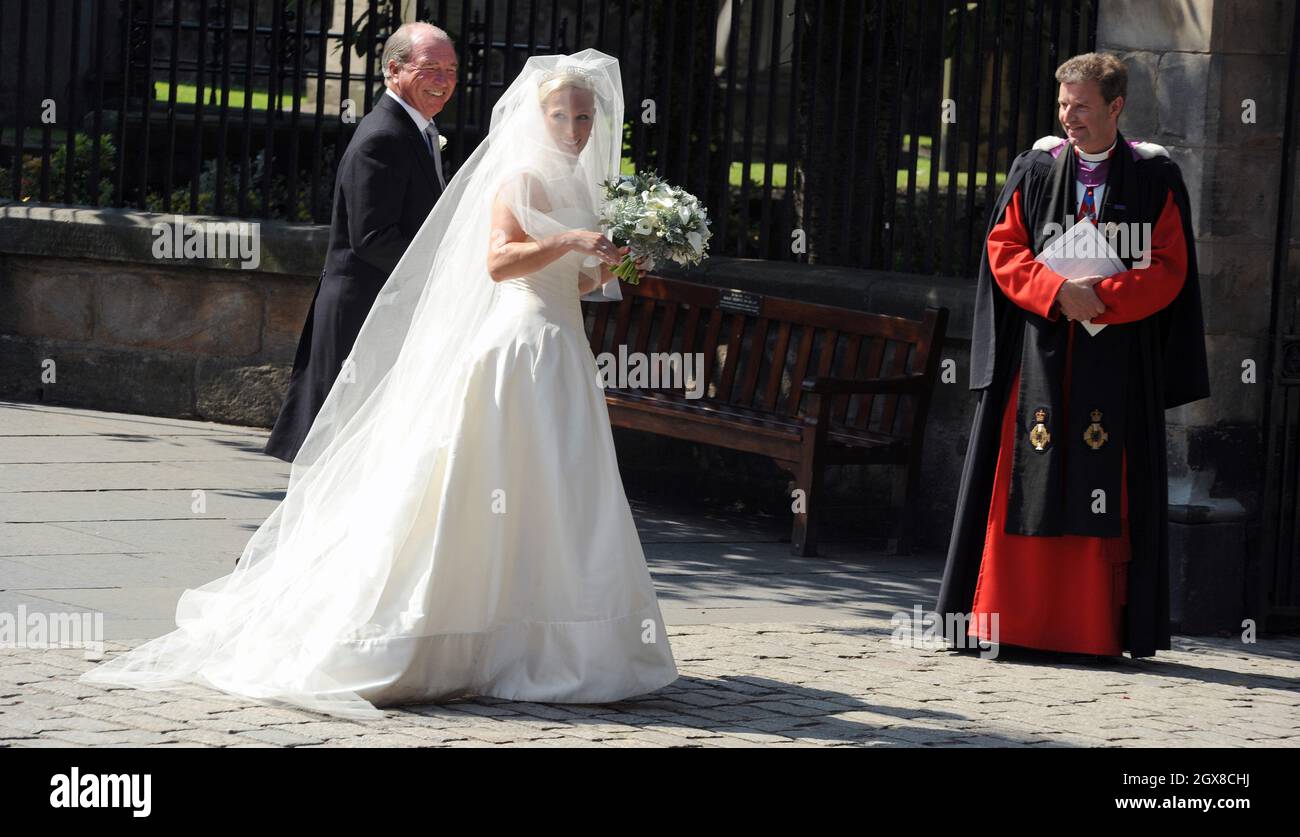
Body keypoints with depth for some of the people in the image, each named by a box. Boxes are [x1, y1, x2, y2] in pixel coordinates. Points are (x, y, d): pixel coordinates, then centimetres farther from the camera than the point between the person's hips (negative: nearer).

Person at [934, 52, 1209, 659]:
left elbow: (1169, 268, -1)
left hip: (1117, 354, -2)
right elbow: (1003, 246, 4)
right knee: (1025, 485, -2)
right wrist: (1058, 291, -12)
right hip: (1039, 352, 2)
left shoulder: (1154, 178, 3)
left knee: (1106, 490, -4)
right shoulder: (1036, 169, 8)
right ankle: (1012, 621, 0)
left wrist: (1102, 299, -14)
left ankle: (1095, 628, -2)